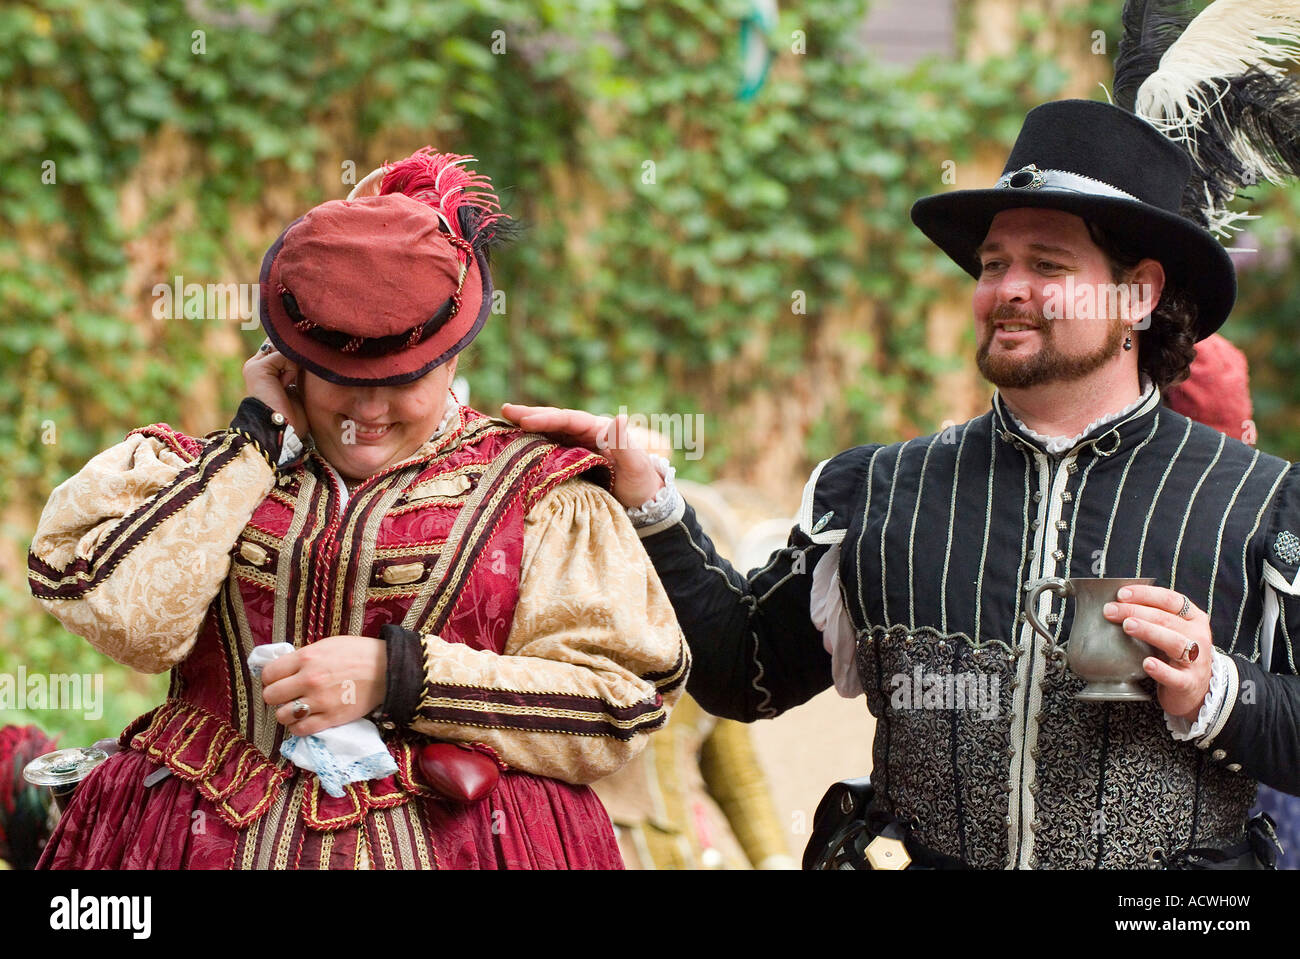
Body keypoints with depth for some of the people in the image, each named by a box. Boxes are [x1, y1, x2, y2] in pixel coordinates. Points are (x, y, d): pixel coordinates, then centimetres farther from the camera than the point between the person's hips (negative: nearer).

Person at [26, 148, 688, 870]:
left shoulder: (538, 492, 6)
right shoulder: (217, 475, 12)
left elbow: (621, 707, -2)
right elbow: (119, 614, -6)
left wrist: (394, 674, -9)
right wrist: (258, 434, 1)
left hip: (452, 844, -1)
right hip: (209, 839, 1)